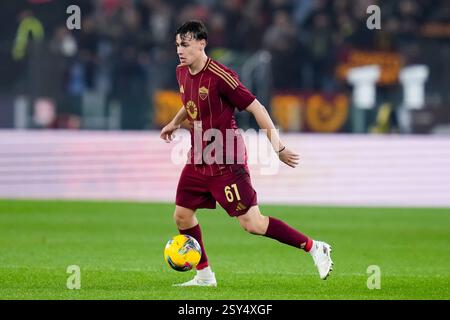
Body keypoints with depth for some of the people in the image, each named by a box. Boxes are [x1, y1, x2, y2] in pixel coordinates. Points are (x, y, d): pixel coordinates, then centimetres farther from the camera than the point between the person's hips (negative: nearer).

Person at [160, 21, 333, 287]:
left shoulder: (220, 76, -21)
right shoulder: (182, 73, 5)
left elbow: (256, 108, -17)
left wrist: (278, 147, -19)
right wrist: (175, 123, 40)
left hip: (226, 163, -8)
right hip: (198, 160, 8)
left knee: (252, 223, -10)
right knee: (182, 216, 7)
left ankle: (315, 248, 2)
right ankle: (204, 275, 24)